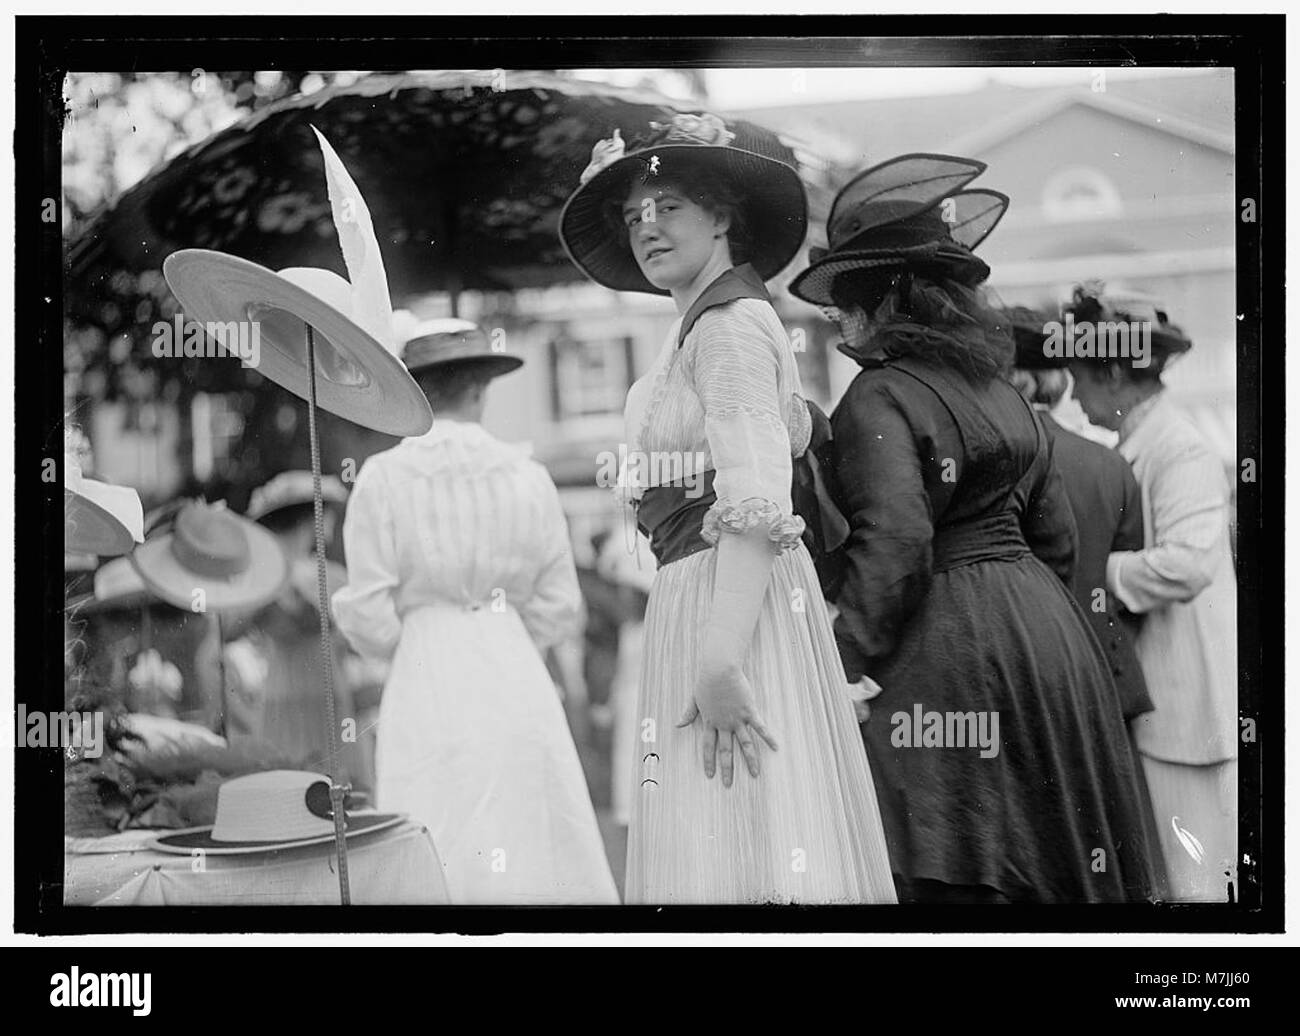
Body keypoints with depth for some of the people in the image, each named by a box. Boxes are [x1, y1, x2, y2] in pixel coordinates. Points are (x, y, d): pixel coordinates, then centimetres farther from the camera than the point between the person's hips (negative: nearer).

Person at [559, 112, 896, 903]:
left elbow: (757, 507, -20)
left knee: (735, 856, -10)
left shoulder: (729, 324, -11)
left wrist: (721, 661, -26)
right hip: (696, 596, 10)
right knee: (707, 840, 8)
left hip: (735, 601, -10)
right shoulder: (704, 325, 21)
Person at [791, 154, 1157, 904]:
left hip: (948, 649, -9)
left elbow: (894, 539, -23)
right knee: (1045, 864, 14)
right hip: (1042, 633, 9)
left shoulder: (881, 399, -12)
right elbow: (1054, 535, 18)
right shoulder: (1000, 388, 14)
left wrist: (851, 662, -19)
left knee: (955, 875, -6)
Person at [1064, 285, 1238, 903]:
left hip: (1183, 706, -9)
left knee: (1188, 877, -3)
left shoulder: (1182, 453, -16)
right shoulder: (1133, 451, 12)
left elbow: (1186, 565, -28)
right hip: (1143, 696, 9)